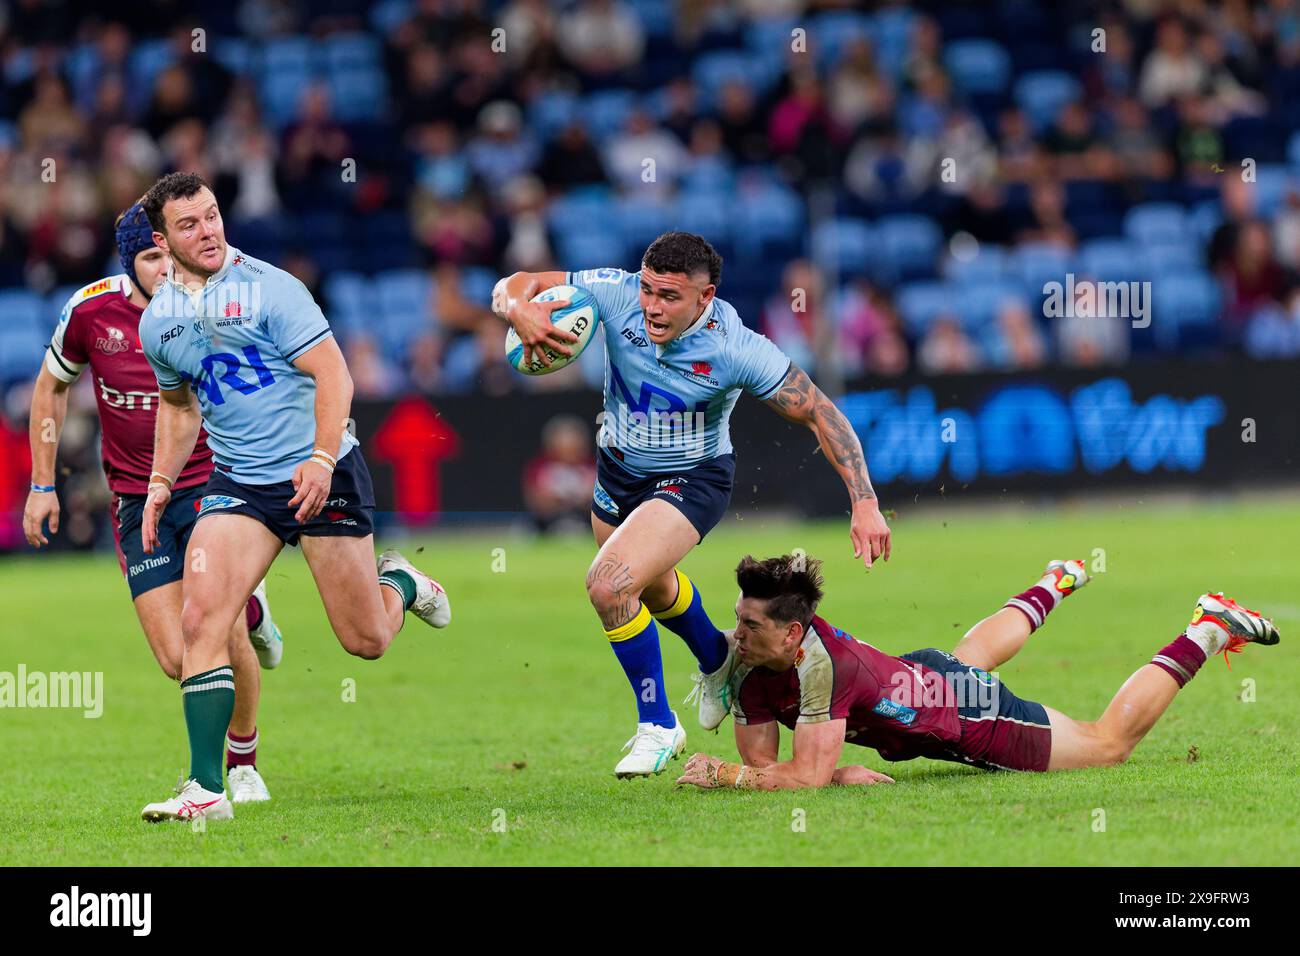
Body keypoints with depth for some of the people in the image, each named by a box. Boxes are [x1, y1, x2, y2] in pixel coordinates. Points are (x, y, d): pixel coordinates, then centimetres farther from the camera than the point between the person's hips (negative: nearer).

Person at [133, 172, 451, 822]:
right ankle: (205, 788, -15)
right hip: (238, 485, 4)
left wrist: (322, 460, -26)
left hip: (320, 475, -4)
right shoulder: (157, 323, 6)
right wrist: (160, 483, 14)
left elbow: (333, 374, -15)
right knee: (200, 618, -17)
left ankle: (400, 584, 39)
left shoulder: (269, 287, -11)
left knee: (366, 642, 1)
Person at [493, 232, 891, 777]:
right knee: (652, 586, 30)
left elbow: (820, 414, -23)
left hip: (691, 480, -6)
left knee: (610, 585, -26)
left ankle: (657, 726, -4)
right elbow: (515, 285, -20)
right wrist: (519, 310, -45)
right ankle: (716, 661, 63)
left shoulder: (736, 350, -31)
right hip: (619, 467, 6)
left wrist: (865, 503, -28)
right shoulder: (617, 295, -25)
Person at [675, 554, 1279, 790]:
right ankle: (1055, 585, 69)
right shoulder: (749, 658, -20)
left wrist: (724, 774, -46)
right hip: (922, 677, 7)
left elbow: (806, 775, -45)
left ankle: (1208, 630, 24)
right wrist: (839, 772, -30)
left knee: (1111, 742, 11)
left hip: (971, 718, -7)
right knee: (977, 650, 42)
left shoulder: (820, 664, -41)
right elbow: (762, 760, -14)